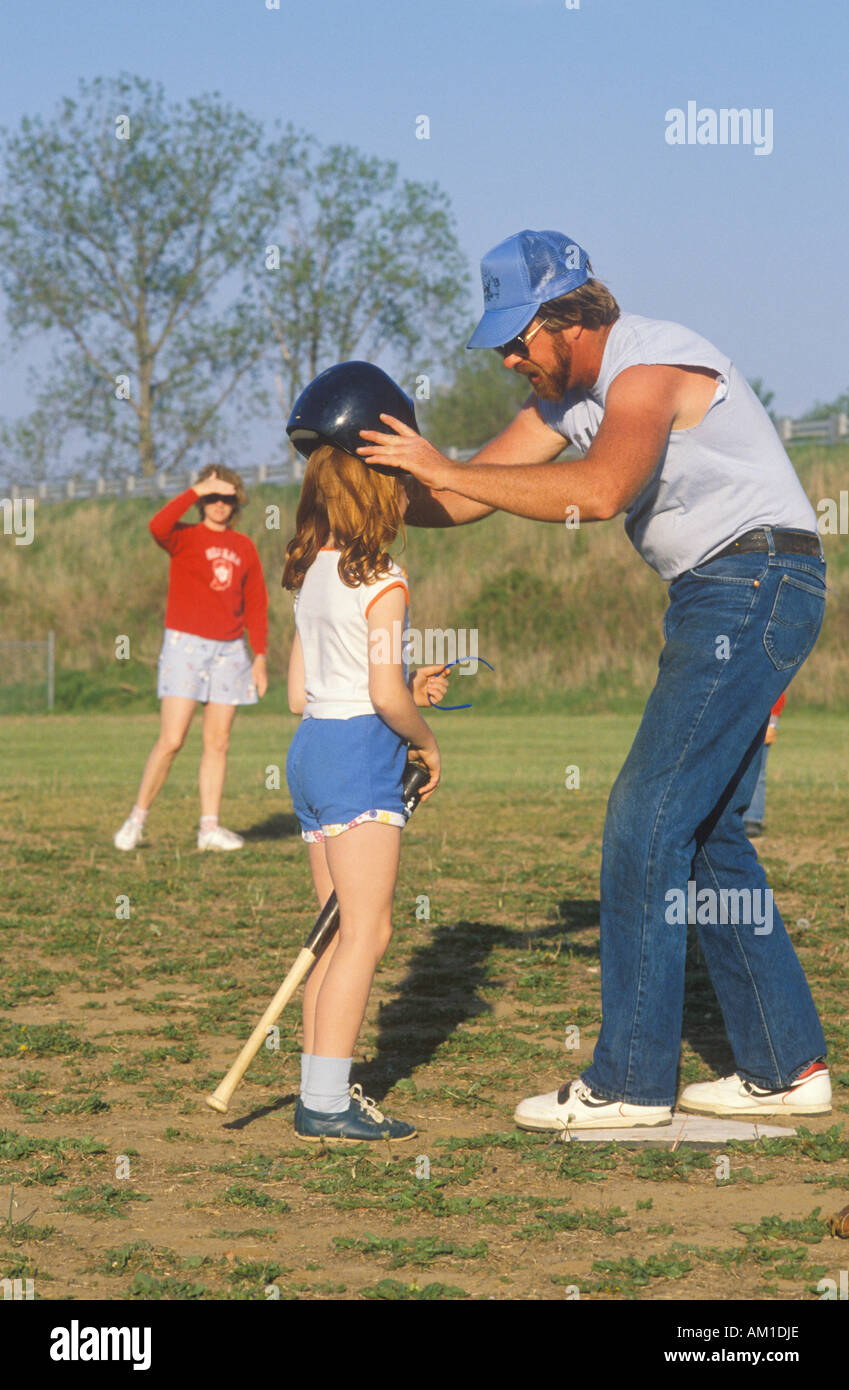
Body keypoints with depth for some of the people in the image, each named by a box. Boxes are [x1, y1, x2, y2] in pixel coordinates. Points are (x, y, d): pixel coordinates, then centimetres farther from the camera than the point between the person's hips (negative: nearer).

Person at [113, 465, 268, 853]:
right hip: (185, 646, -4)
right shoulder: (185, 538, 0)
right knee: (171, 741, -10)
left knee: (218, 742, 4)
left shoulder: (244, 548, 12)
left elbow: (256, 606, 15)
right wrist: (197, 490, -22)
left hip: (229, 649, 4)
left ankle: (209, 828, 7)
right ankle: (137, 818, 2)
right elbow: (158, 526, -25)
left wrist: (260, 657, 10)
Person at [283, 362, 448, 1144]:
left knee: (340, 929, 13)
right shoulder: (381, 583, -12)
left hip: (311, 749, 9)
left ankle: (321, 1092, 14)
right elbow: (385, 695, -19)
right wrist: (425, 740, -1)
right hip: (361, 754, -9)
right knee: (367, 931, -7)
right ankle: (327, 1102, -11)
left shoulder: (310, 577, 13)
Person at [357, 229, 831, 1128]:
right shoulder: (566, 392, 13)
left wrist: (445, 470, -32)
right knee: (700, 828, 11)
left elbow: (599, 490, -36)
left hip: (755, 588, -10)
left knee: (647, 818, -11)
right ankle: (785, 1067, 15)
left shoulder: (648, 367, -18)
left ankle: (629, 1081, -7)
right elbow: (469, 498, 13)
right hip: (714, 598, 10)